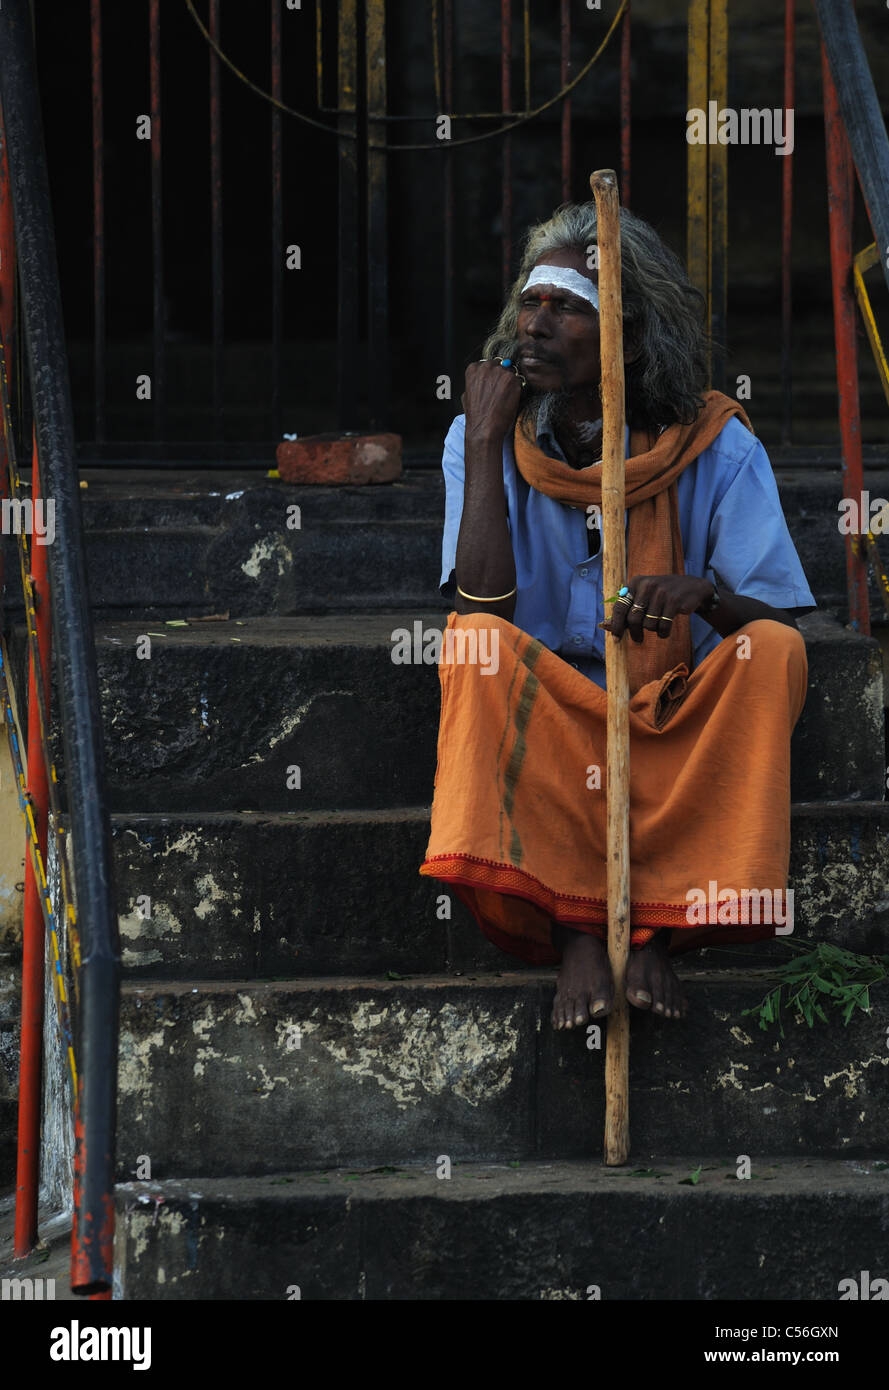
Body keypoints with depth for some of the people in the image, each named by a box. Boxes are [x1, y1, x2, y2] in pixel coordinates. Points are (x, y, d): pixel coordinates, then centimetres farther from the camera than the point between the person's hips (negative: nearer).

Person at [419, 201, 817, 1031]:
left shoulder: (713, 447, -4)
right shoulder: (483, 439, 0)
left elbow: (784, 623, -9)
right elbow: (482, 604, -15)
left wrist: (704, 596, -31)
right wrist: (486, 443, -16)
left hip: (683, 729, 0)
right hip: (542, 730, 1)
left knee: (772, 649, -28)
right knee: (476, 645, -29)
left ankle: (657, 926, -29)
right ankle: (574, 932, -36)